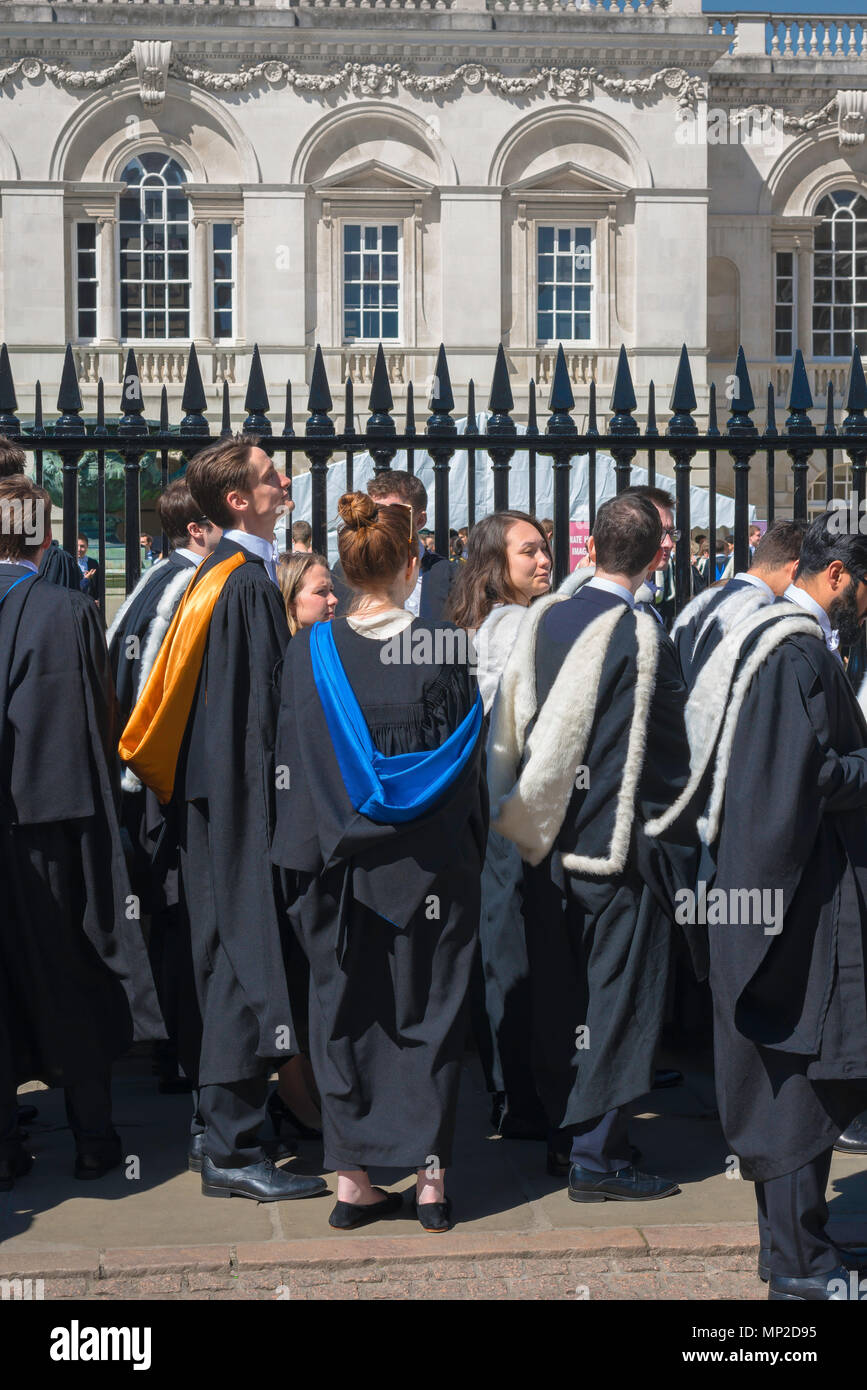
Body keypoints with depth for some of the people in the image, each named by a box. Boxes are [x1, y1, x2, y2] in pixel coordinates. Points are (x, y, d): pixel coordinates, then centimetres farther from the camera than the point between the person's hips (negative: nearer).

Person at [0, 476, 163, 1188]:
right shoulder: (72, 613, -10)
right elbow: (104, 728, -6)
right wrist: (102, 802, 9)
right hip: (58, 818, -1)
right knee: (71, 976, 11)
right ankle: (93, 1137, 17)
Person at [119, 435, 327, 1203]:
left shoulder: (223, 574, 14)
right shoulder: (249, 583, -16)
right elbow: (265, 706, -19)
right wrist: (280, 794, -16)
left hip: (213, 791, 10)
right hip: (242, 797, -10)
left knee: (228, 959, 16)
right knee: (247, 964, -6)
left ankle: (219, 1128, 26)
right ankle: (232, 1150, -1)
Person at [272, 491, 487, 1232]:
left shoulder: (312, 650, -6)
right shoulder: (450, 647, -10)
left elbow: (295, 761, -2)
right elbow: (469, 760, -4)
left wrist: (304, 858, 7)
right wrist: (471, 852, 8)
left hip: (341, 862, 1)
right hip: (431, 864, -1)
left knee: (346, 1015, 11)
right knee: (429, 1013, 10)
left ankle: (353, 1180, 12)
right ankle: (431, 1175, 11)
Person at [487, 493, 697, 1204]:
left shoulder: (543, 619, 0)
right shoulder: (642, 637, -16)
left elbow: (511, 724, 8)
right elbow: (666, 754, -11)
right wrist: (679, 845, -1)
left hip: (548, 840, 6)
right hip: (620, 845, -6)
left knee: (559, 989, 16)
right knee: (618, 993, 2)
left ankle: (566, 1123, 29)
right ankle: (598, 1153, 5)